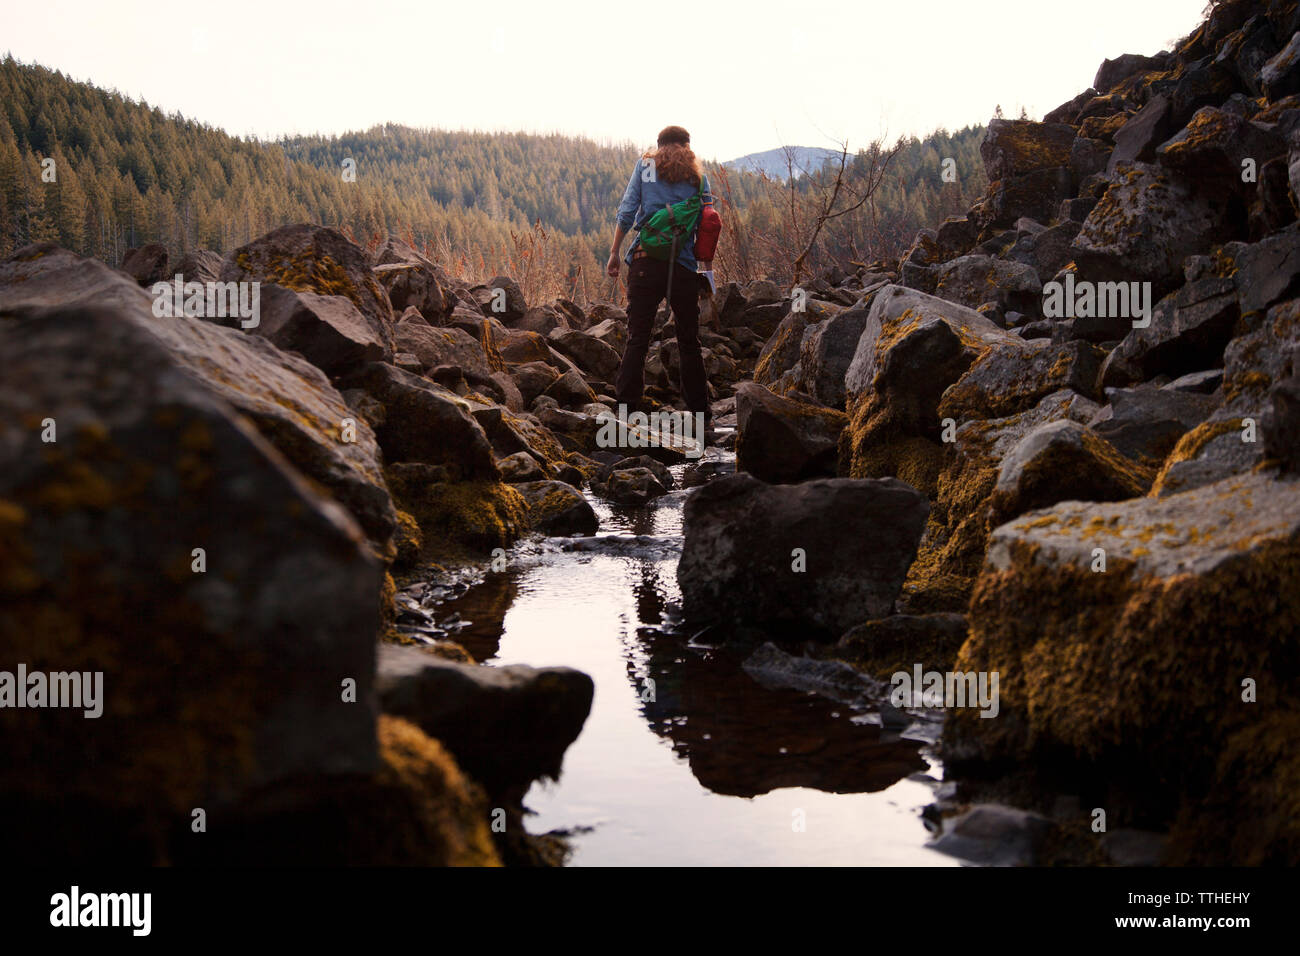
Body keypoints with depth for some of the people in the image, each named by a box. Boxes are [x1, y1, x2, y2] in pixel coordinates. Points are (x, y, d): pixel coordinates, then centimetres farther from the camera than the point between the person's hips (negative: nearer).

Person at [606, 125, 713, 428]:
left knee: (637, 337, -1)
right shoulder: (697, 175, 11)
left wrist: (614, 252, 4)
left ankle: (626, 407, -7)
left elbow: (627, 211, 1)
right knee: (689, 340, 8)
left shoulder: (645, 165, 9)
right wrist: (708, 268, 10)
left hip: (645, 260, -1)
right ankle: (699, 412, 12)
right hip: (683, 266, 1)